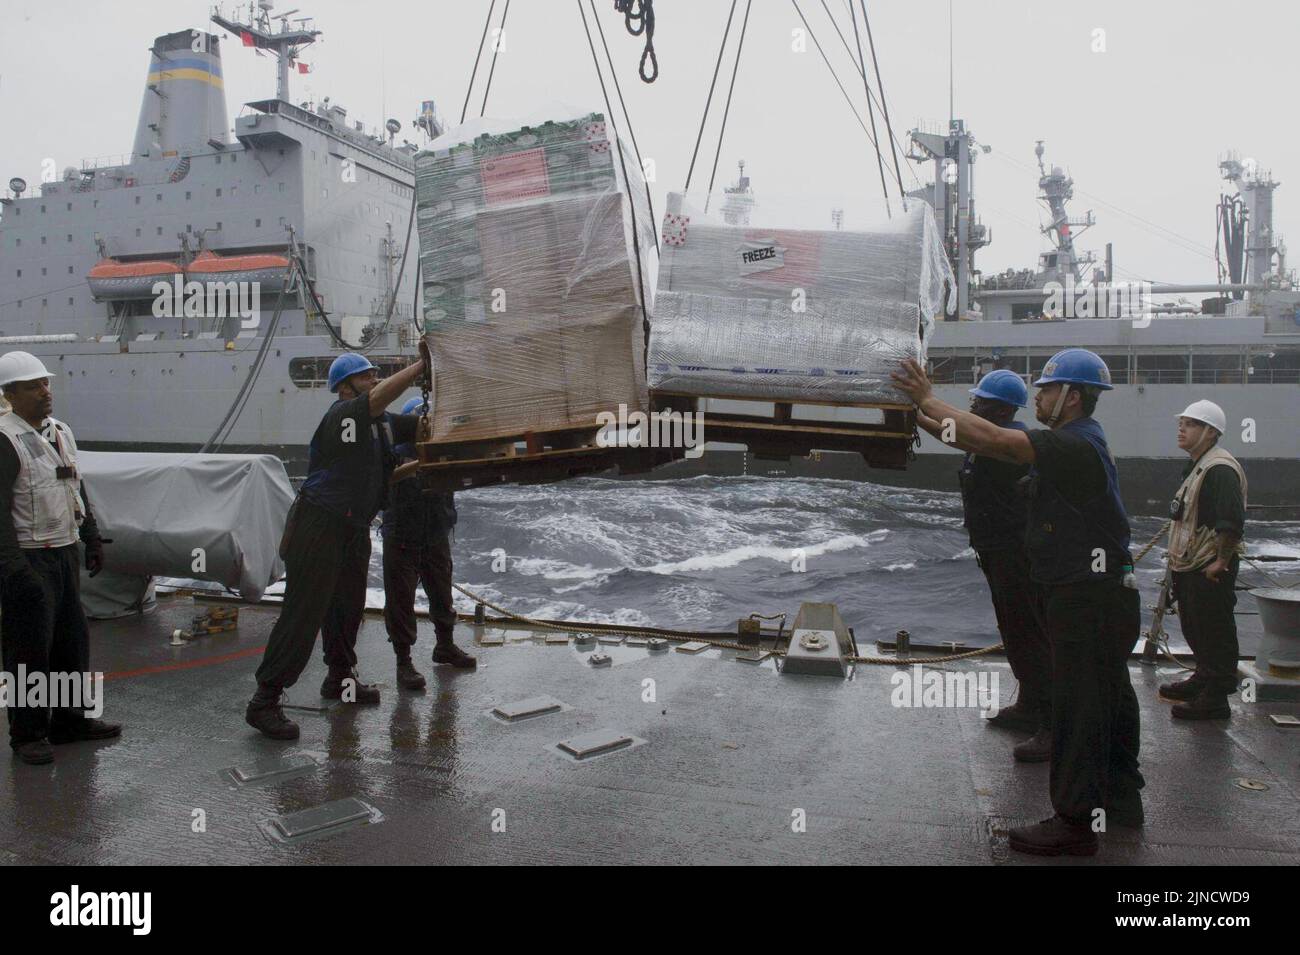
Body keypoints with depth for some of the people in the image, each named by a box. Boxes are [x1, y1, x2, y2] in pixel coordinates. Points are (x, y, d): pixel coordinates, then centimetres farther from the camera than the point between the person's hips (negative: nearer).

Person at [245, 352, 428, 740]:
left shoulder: (382, 423, 12)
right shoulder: (342, 415, -15)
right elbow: (380, 397, -33)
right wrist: (422, 364, -29)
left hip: (354, 531, 9)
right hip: (319, 528, -9)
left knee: (347, 605, 20)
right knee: (303, 613, -9)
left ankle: (339, 678, 39)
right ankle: (264, 701, -3)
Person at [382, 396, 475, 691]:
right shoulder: (395, 452, -10)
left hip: (436, 537, 4)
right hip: (401, 540, -4)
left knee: (441, 594, 18)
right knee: (400, 599, -2)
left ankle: (444, 645, 39)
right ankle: (403, 661, 9)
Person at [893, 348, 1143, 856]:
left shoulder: (1074, 444, -18)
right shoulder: (1077, 442, 14)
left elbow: (993, 440, -26)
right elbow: (991, 444, 13)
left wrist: (927, 400, -18)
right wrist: (928, 413, 9)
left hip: (1089, 599, -11)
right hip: (1103, 593, 11)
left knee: (1078, 705, -5)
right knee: (1107, 697, 20)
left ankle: (1075, 822, 3)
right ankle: (1119, 797, 35)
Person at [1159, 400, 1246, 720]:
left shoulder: (1220, 469, -19)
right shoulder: (1198, 467, 16)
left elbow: (1232, 522, -27)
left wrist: (1222, 561, -22)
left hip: (1210, 570, -11)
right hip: (1190, 567, 11)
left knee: (1215, 633, -4)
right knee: (1195, 628, 21)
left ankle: (1216, 699, 2)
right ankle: (1203, 680, 36)